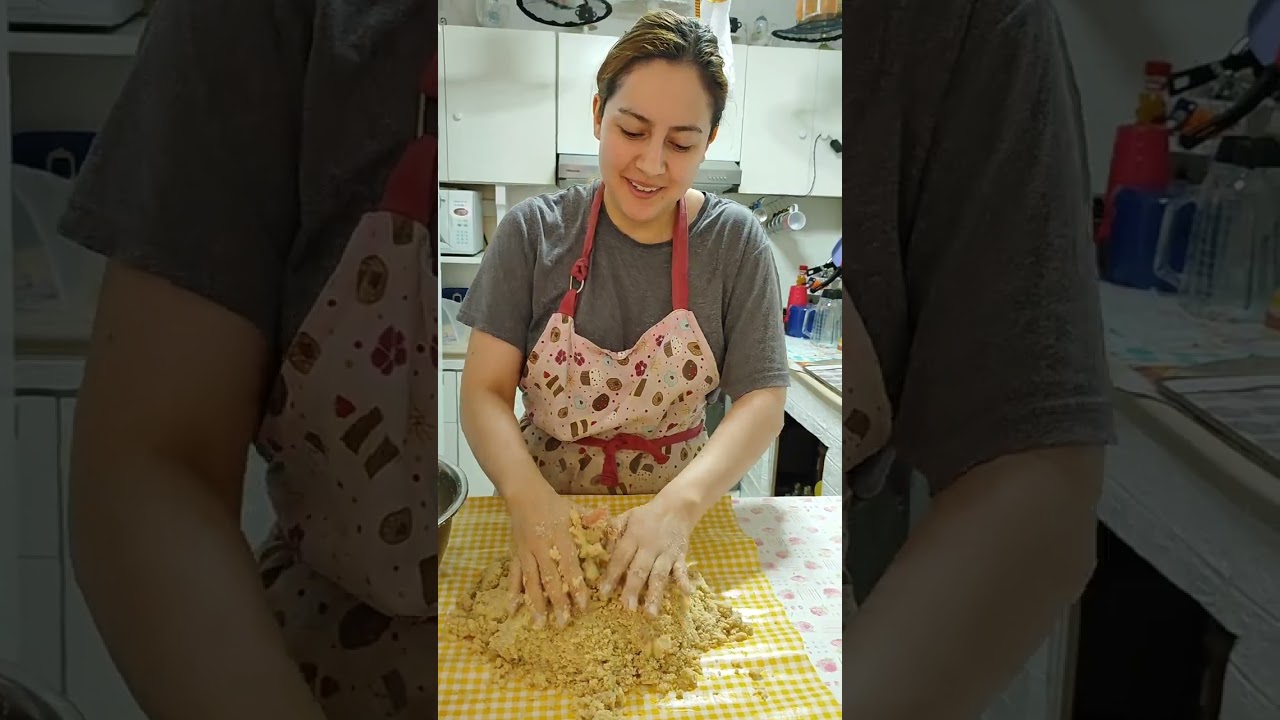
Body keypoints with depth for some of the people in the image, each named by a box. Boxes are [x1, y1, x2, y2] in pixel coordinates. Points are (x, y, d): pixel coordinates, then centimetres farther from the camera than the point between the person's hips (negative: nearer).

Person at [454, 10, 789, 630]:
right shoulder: (533, 232, -10)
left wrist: (681, 503, -32)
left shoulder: (736, 242, -9)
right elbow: (484, 391, -13)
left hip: (682, 504, 0)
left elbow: (761, 402, -14)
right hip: (544, 514, 0)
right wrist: (528, 497, -32)